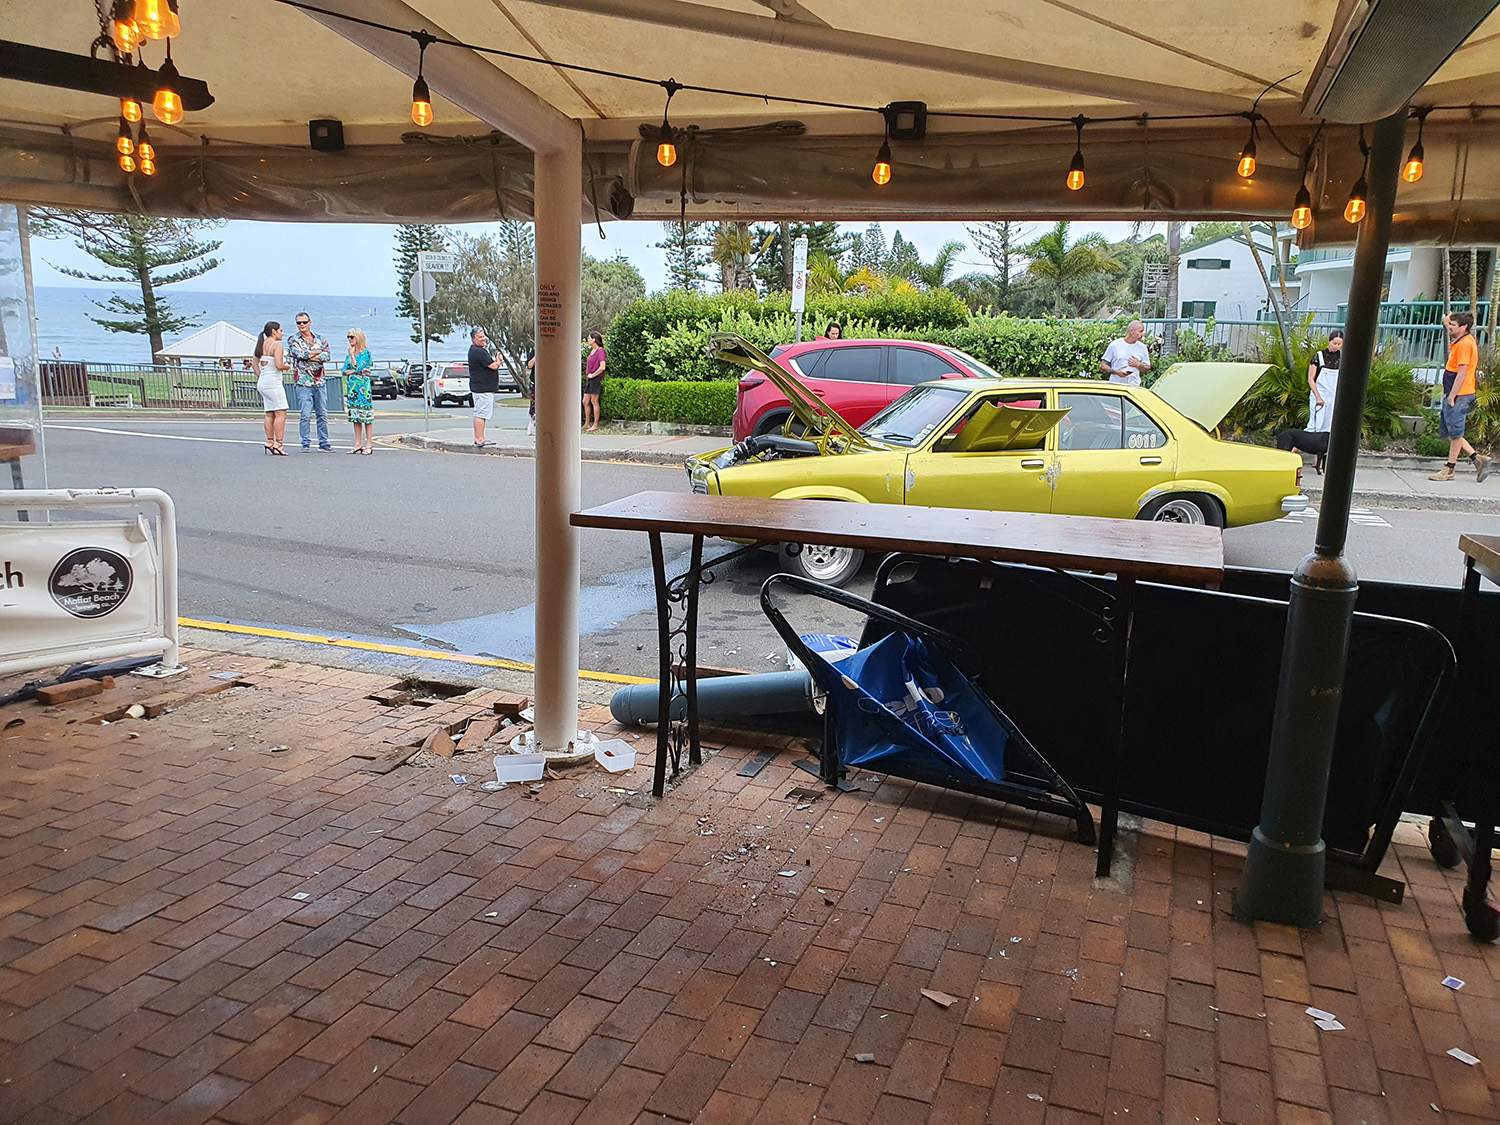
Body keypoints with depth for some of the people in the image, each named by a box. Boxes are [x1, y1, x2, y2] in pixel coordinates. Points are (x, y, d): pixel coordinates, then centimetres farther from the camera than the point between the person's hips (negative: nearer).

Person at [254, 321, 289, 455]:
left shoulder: (261, 345, 15)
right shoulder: (277, 345, -10)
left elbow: (255, 363, 18)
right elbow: (279, 365, -20)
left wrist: (259, 377, 22)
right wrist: (287, 366, 0)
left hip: (262, 382, 9)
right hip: (274, 381, -9)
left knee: (269, 414, 11)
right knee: (281, 413, -8)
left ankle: (269, 442, 11)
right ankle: (278, 444, -12)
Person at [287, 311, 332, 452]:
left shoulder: (319, 338, 12)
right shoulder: (293, 340, 3)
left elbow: (327, 356, -2)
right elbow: (301, 354, -15)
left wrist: (310, 356, -12)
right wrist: (319, 352, -4)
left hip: (320, 382, 4)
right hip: (303, 382, -4)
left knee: (322, 414, 7)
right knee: (306, 415, -7)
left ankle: (324, 443, 14)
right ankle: (306, 444, -1)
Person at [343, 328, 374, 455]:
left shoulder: (365, 352, -5)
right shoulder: (349, 353, 14)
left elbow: (358, 367, -16)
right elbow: (344, 371, 8)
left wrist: (352, 354, -10)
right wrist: (356, 372, -8)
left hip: (362, 386, -7)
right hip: (351, 386, 7)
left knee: (365, 414, -6)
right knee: (355, 416, 8)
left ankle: (369, 444, -4)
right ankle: (358, 444, 11)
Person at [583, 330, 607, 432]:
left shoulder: (600, 351, -13)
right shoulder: (591, 351, 14)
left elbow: (602, 367, -23)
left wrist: (592, 375, -15)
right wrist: (587, 373, 14)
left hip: (596, 379, -9)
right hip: (589, 379, 9)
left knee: (594, 402, -3)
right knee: (585, 402, 10)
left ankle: (595, 425, 4)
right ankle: (587, 423, 18)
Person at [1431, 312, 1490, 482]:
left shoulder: (1465, 343, -15)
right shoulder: (1460, 342, 14)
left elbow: (1462, 372, -20)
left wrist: (1452, 396, -21)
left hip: (1459, 396, -11)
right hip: (1453, 395, 11)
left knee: (1454, 432, -2)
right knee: (1448, 431, 14)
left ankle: (1449, 470, 6)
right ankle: (1477, 458, 18)